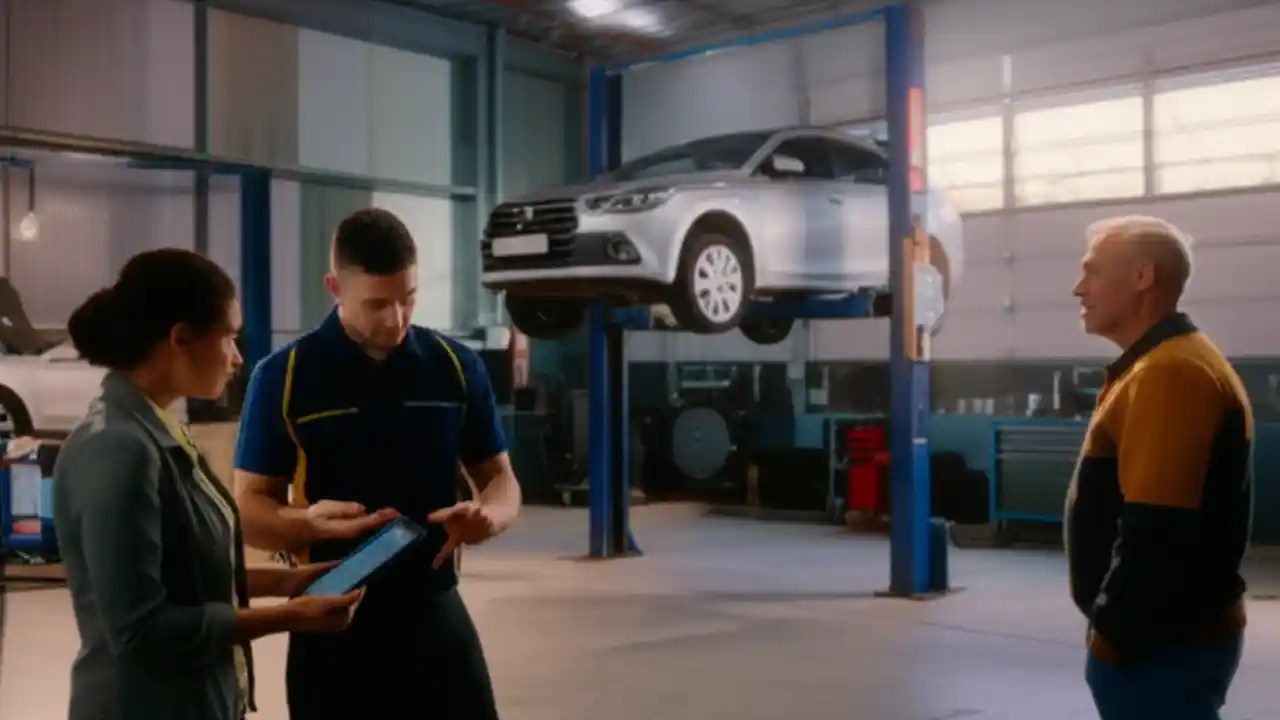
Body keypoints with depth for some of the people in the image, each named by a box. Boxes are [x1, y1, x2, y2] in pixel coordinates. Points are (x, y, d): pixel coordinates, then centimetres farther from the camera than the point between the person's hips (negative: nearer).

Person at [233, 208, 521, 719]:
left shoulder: (456, 368, 2)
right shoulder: (283, 376, -5)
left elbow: (500, 478, 9)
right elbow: (249, 509, -2)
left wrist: (489, 515, -15)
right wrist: (310, 521, -25)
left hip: (436, 615, 2)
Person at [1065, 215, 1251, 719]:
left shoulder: (1169, 374, -19)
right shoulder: (1160, 367, 15)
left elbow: (1158, 531, -26)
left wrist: (1114, 633, -18)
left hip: (1162, 646, -10)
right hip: (1169, 635, 10)